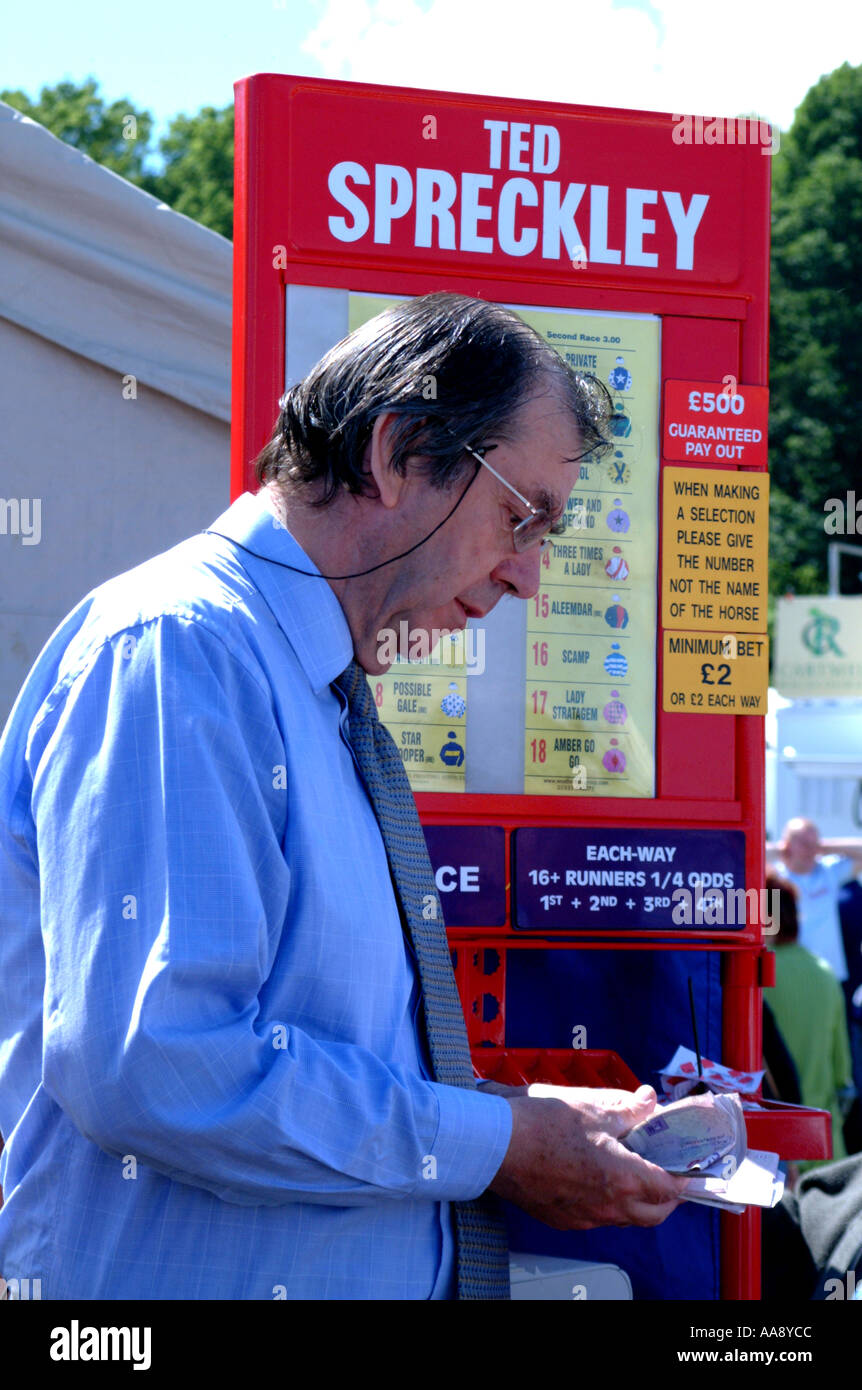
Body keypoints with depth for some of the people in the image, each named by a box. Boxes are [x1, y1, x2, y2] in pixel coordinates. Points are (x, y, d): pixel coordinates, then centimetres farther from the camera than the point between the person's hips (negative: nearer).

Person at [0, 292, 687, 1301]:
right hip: (187, 1276, -9)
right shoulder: (177, 651, -16)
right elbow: (151, 1063, -26)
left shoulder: (328, 695, 14)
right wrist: (493, 1144, -18)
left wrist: (517, 1111, 5)